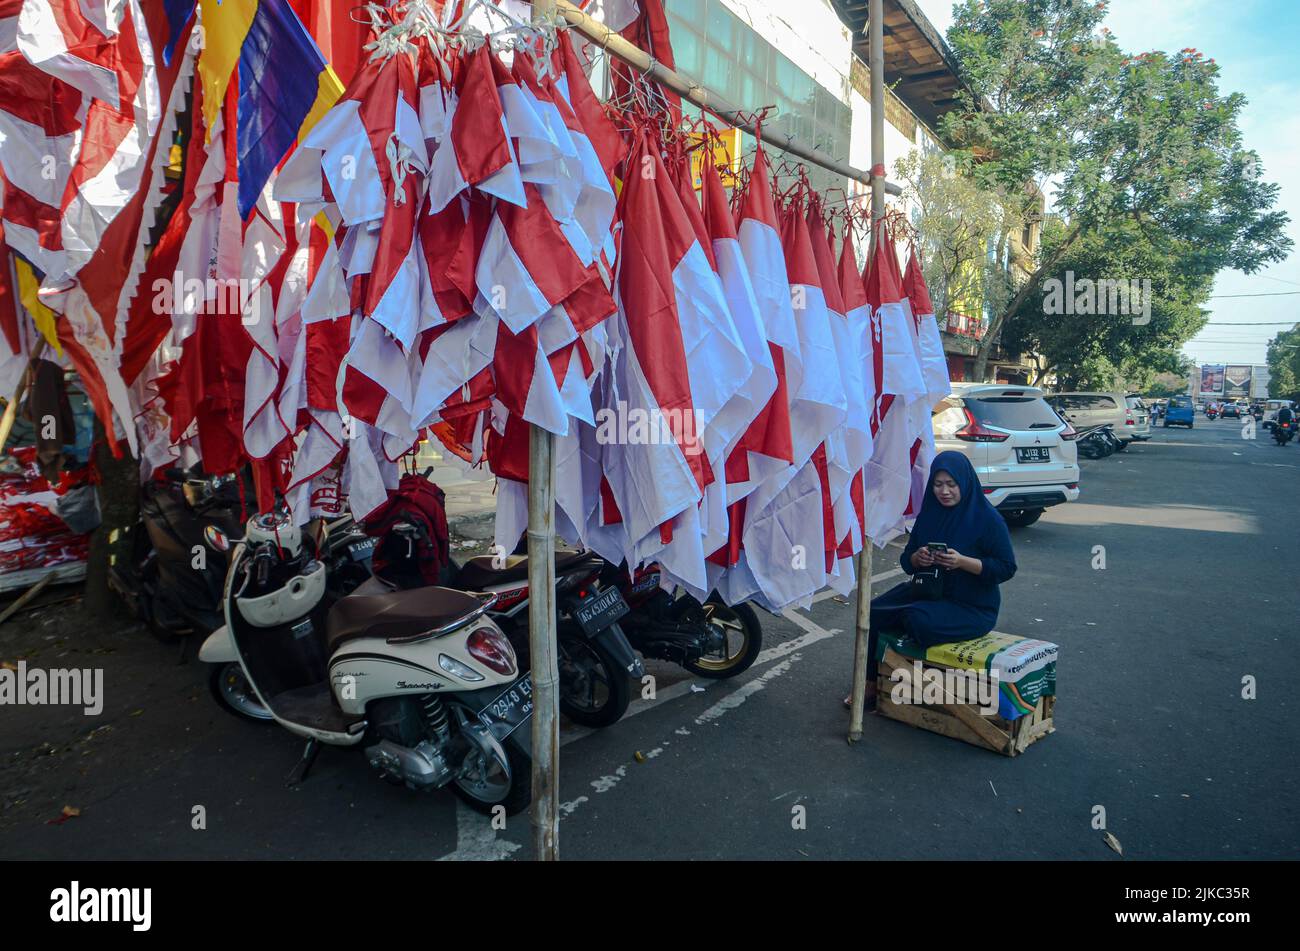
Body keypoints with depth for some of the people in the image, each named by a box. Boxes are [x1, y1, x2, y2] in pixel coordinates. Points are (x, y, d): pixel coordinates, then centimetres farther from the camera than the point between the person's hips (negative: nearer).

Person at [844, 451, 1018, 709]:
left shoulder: (987, 518, -12)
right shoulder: (930, 514, 4)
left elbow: (1007, 568, -12)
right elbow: (907, 563, 8)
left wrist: (963, 561, -25)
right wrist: (917, 558, -16)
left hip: (974, 606, -6)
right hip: (930, 592, 6)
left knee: (918, 619, -31)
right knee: (873, 612, -11)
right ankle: (871, 684, 0)